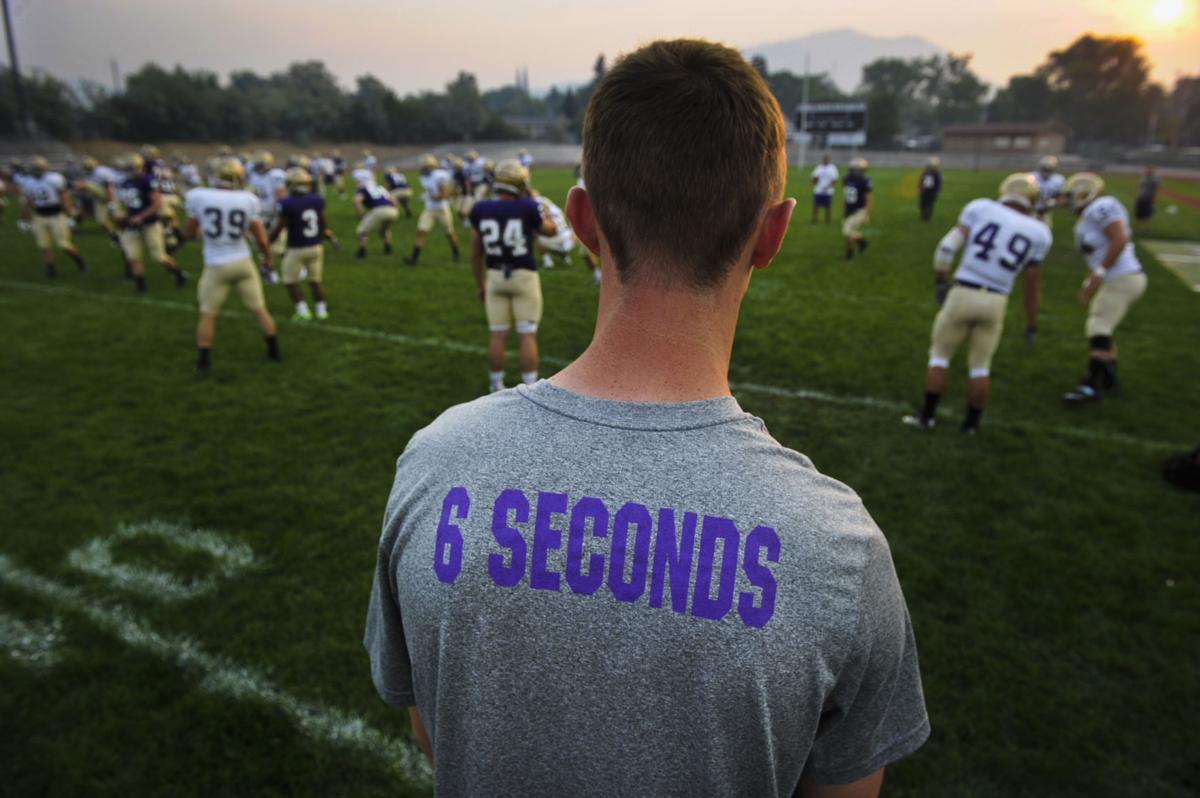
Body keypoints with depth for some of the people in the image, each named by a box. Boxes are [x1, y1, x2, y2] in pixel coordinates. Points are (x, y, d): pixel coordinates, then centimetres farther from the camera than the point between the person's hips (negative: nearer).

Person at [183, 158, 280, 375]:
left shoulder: (198, 197, -9)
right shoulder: (247, 200, -8)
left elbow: (188, 233, 3)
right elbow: (261, 238, -2)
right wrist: (268, 258, 16)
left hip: (217, 266, 0)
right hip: (243, 263, 1)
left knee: (207, 314, 12)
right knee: (259, 309, 14)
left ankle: (203, 362, 14)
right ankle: (274, 351, 23)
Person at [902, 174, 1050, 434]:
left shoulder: (980, 208, 2)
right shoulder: (1038, 232, 5)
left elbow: (946, 248, -6)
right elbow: (1033, 284, 8)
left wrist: (939, 283, 6)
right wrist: (1031, 325, 16)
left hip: (961, 294, -1)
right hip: (995, 303, 1)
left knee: (940, 354, 13)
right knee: (980, 366, 15)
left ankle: (927, 416, 13)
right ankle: (971, 423, 22)